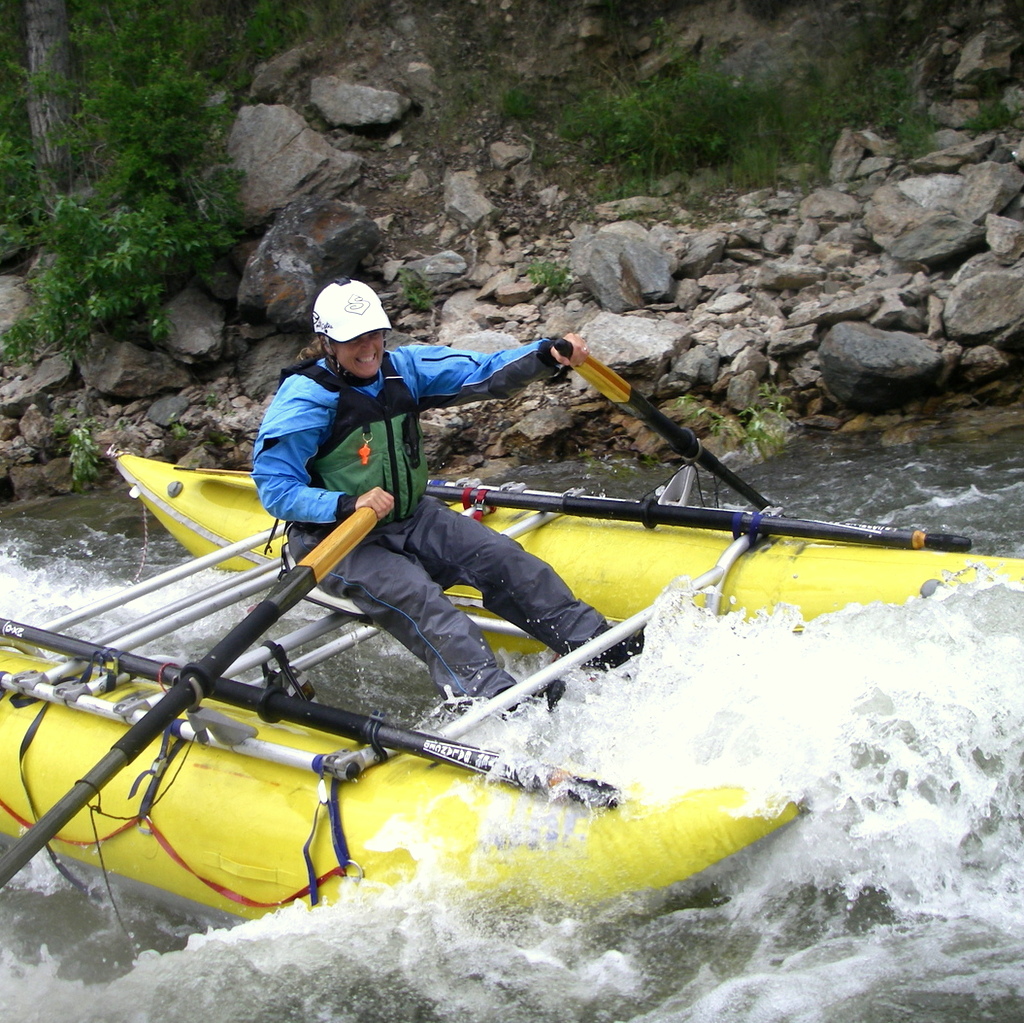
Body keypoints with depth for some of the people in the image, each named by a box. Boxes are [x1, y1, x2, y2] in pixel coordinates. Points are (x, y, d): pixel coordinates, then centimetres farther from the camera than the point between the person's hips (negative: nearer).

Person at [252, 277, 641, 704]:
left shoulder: (402, 367, 0)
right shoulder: (304, 398, -17)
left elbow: (482, 374, -6)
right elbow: (275, 490, -21)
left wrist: (546, 354, -23)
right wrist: (347, 505, -36)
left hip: (411, 519, 6)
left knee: (501, 557, -10)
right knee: (413, 594, -31)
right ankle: (492, 696, -44)